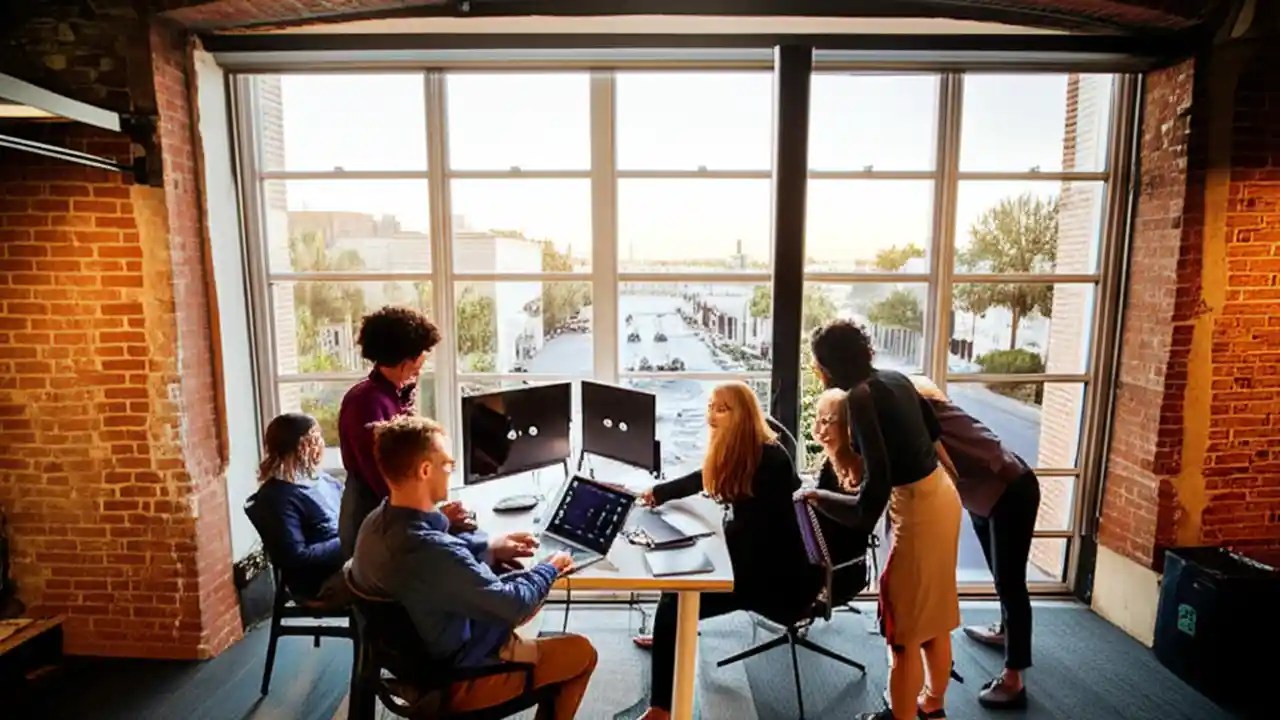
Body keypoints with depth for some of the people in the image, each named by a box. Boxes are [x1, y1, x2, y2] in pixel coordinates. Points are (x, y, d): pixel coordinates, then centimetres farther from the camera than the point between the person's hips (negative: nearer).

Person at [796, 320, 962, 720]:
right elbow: (932, 428, 16)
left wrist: (817, 497, -17)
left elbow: (879, 478, -25)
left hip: (917, 507, -10)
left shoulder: (862, 396, -21)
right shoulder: (894, 379, 5)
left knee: (904, 629, 7)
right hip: (940, 494, 10)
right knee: (935, 617, 24)